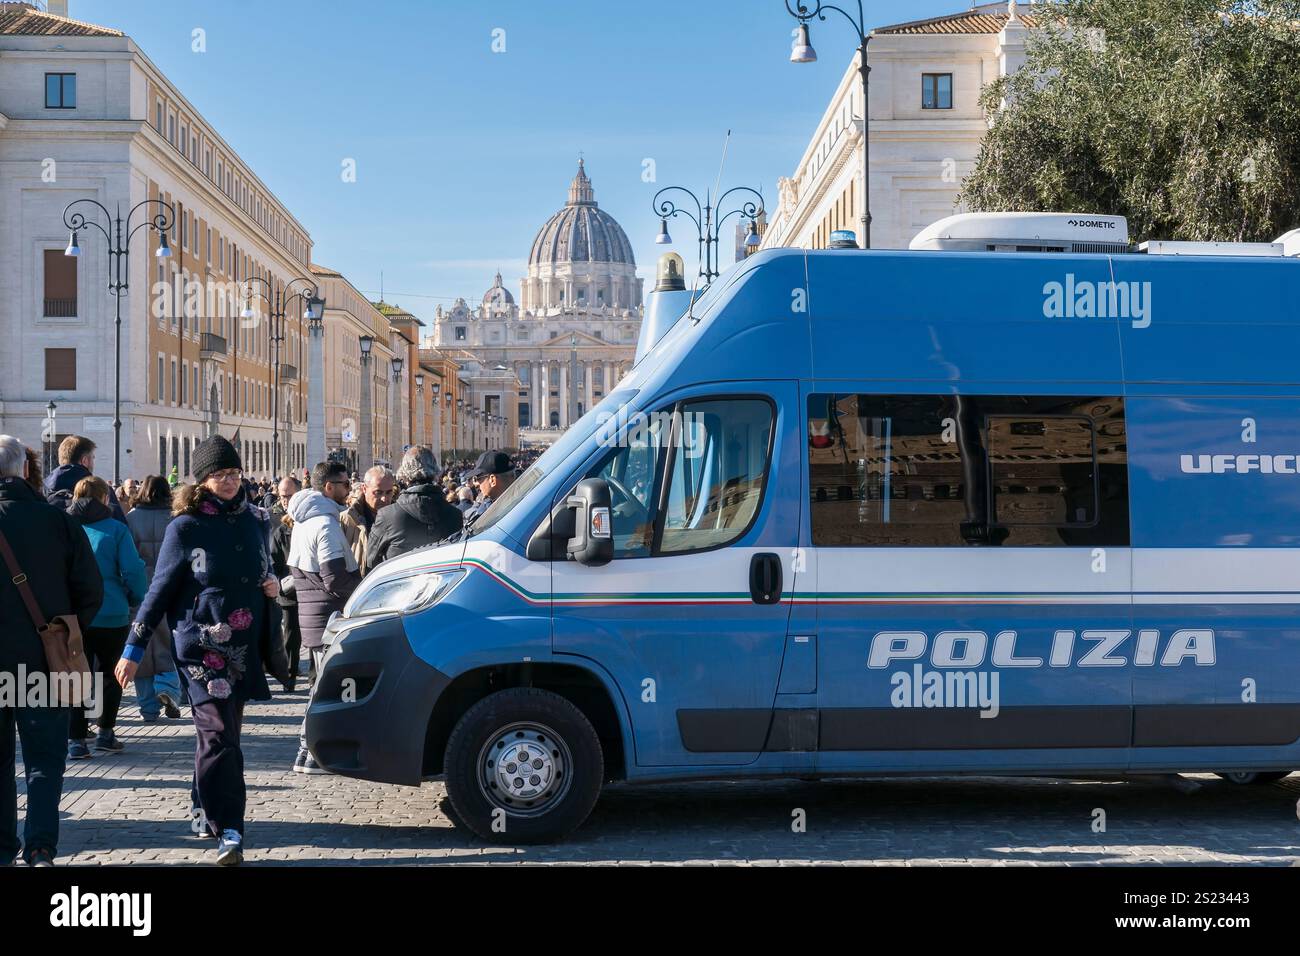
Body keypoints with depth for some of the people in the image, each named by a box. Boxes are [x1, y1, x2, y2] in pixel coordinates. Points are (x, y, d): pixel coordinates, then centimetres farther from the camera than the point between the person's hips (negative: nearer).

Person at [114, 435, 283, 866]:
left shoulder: (256, 520, 9)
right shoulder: (186, 527, -5)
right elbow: (160, 589, -1)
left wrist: (273, 584, 1)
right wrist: (133, 649, -1)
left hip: (245, 645, 5)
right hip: (202, 644, -5)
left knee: (220, 730, 12)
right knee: (218, 733, -12)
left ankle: (203, 809, 30)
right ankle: (228, 830, -12)